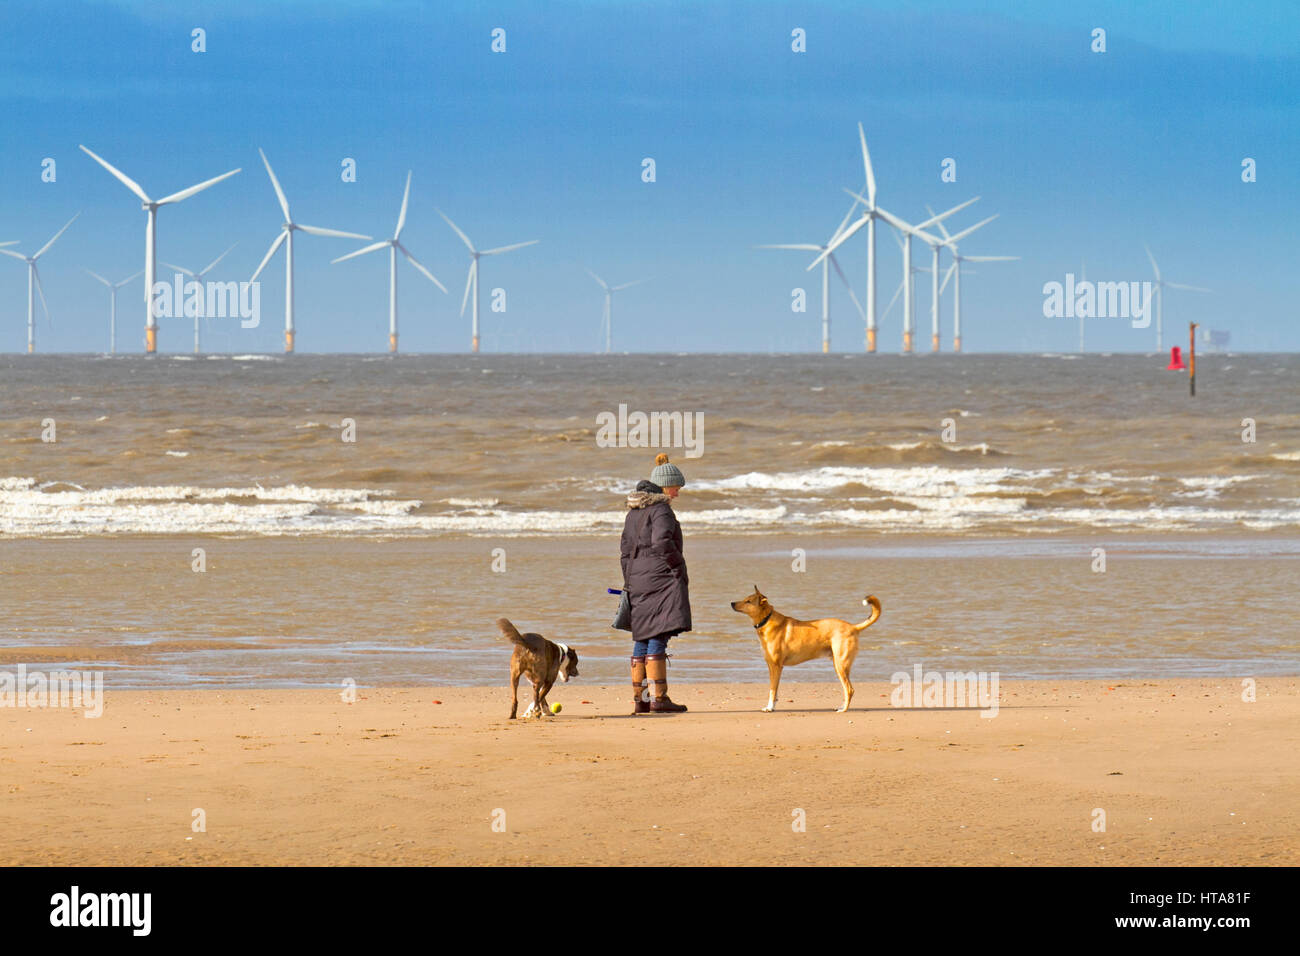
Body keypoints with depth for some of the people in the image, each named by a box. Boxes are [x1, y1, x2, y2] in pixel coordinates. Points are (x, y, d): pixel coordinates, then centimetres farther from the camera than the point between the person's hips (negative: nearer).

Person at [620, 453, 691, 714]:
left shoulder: (634, 511, 17)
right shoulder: (660, 509, -9)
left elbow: (625, 549, 19)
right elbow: (662, 542, -22)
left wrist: (629, 584, 21)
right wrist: (680, 569, -11)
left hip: (637, 579, 9)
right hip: (660, 577, -9)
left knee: (642, 638, 12)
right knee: (657, 638, -11)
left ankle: (637, 698, 12)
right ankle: (659, 697, -14)